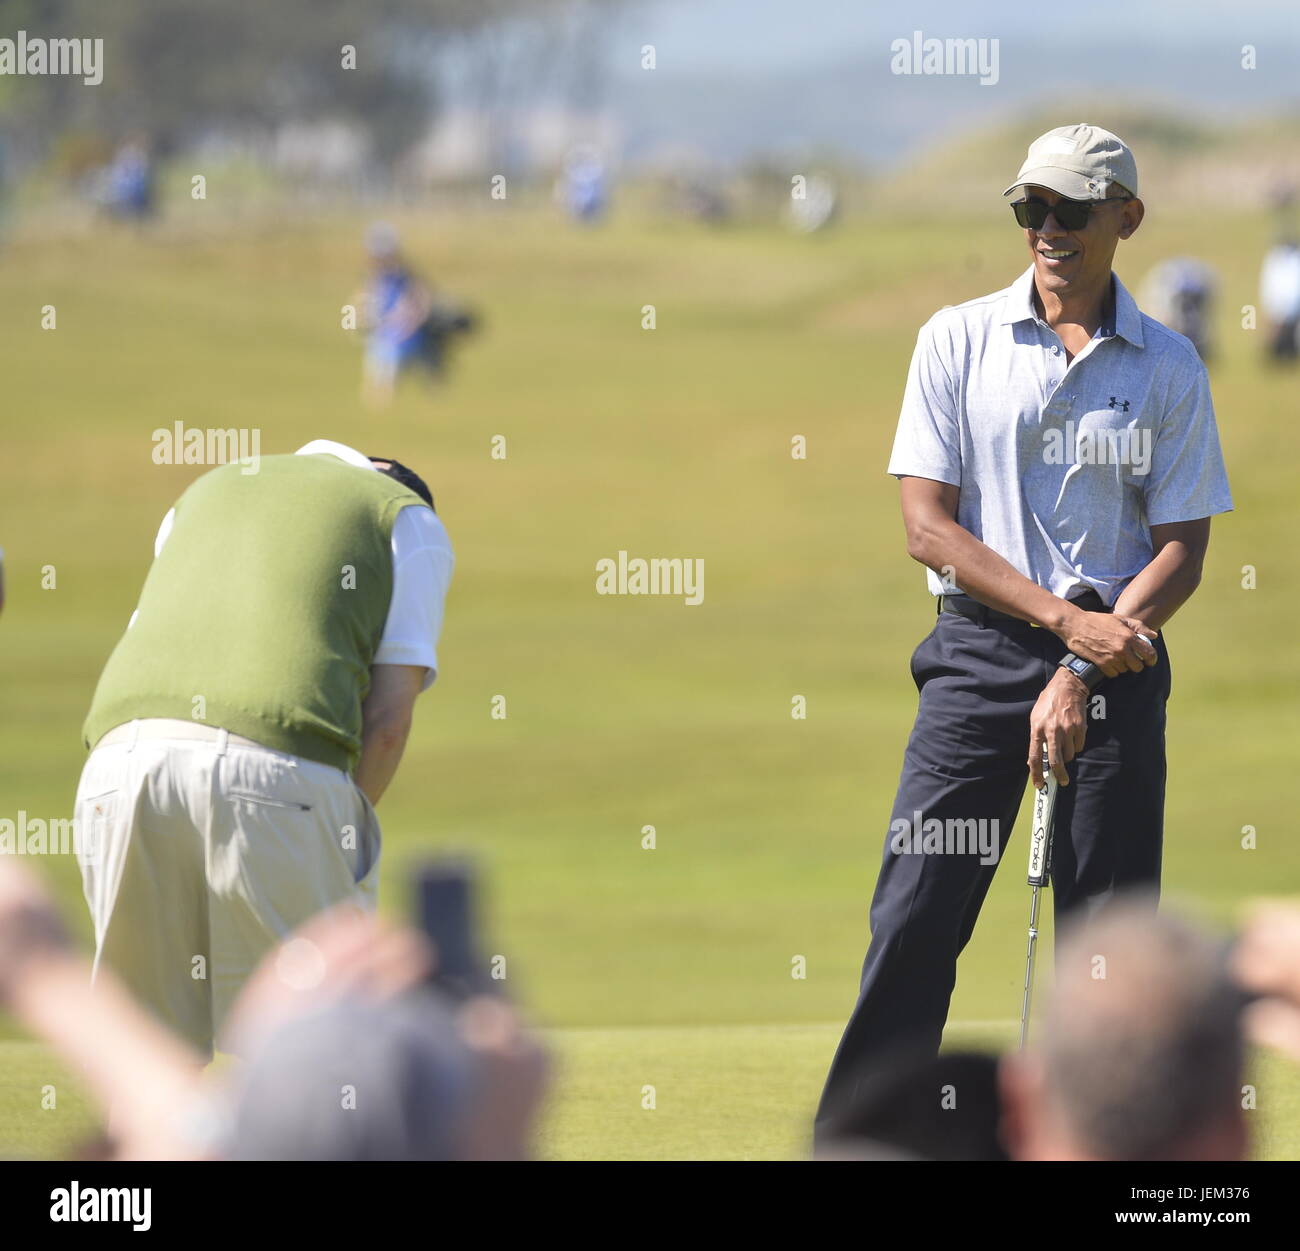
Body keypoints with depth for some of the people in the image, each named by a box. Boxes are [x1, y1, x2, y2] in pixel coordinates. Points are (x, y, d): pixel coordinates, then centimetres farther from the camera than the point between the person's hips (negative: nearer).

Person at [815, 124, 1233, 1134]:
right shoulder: (959, 339, 4)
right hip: (982, 643, -1)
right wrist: (1064, 616, -12)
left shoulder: (1168, 367, 5)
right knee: (917, 911, -7)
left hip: (1116, 657, 1)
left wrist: (1084, 674, -11)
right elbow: (928, 525, -1)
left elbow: (1182, 551, 2)